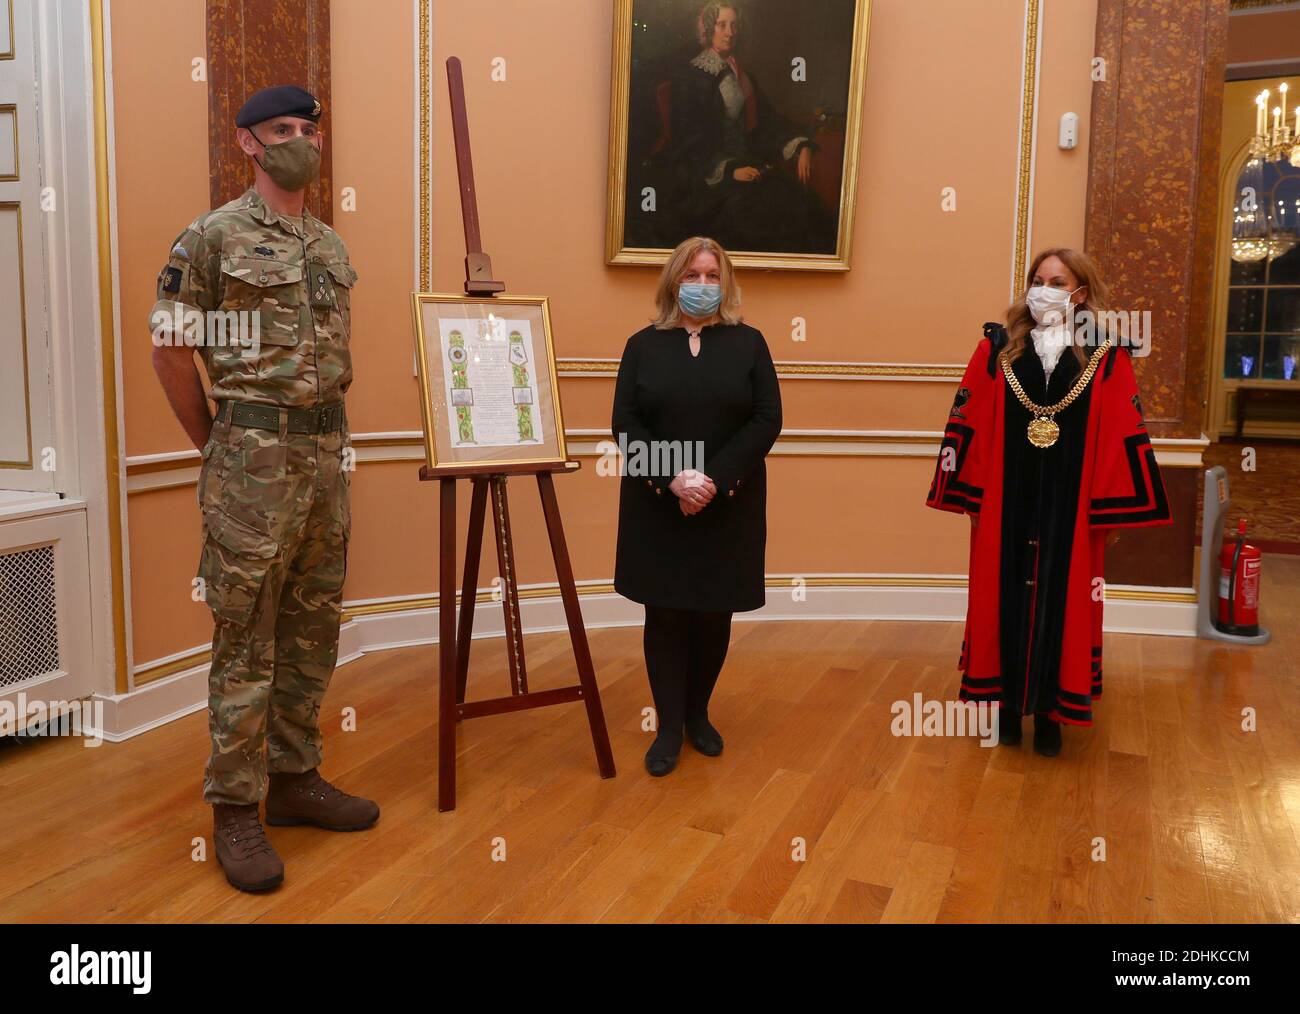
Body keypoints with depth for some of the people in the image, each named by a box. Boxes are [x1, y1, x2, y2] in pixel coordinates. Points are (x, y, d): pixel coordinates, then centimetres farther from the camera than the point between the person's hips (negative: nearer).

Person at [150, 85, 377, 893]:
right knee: (246, 638, -1)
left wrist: (329, 425, 15)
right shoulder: (214, 236, -5)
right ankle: (235, 808, 11)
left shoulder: (332, 245, 15)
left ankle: (295, 778, 26)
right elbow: (170, 349, -3)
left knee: (314, 627, 12)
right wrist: (214, 445, 1)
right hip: (255, 454, -7)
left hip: (326, 450, 7)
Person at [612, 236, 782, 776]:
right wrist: (673, 480, -16)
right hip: (658, 508, 0)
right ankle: (669, 727, 16)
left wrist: (715, 480, -15)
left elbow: (767, 421, -4)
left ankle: (698, 715, 27)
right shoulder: (643, 345, 5)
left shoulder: (749, 343, 4)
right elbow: (626, 424, -2)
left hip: (728, 507, 0)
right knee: (665, 615, 4)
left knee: (715, 614, 8)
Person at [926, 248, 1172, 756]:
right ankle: (1007, 703, 21)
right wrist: (969, 493, -3)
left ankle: (1048, 712, 19)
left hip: (1070, 508, 0)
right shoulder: (997, 349, 3)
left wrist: (1111, 506, -5)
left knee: (1061, 603, 6)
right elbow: (968, 424, 1)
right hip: (1004, 504, 1)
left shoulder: (1106, 357, 1)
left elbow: (1122, 438, -1)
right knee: (1004, 599, 7)